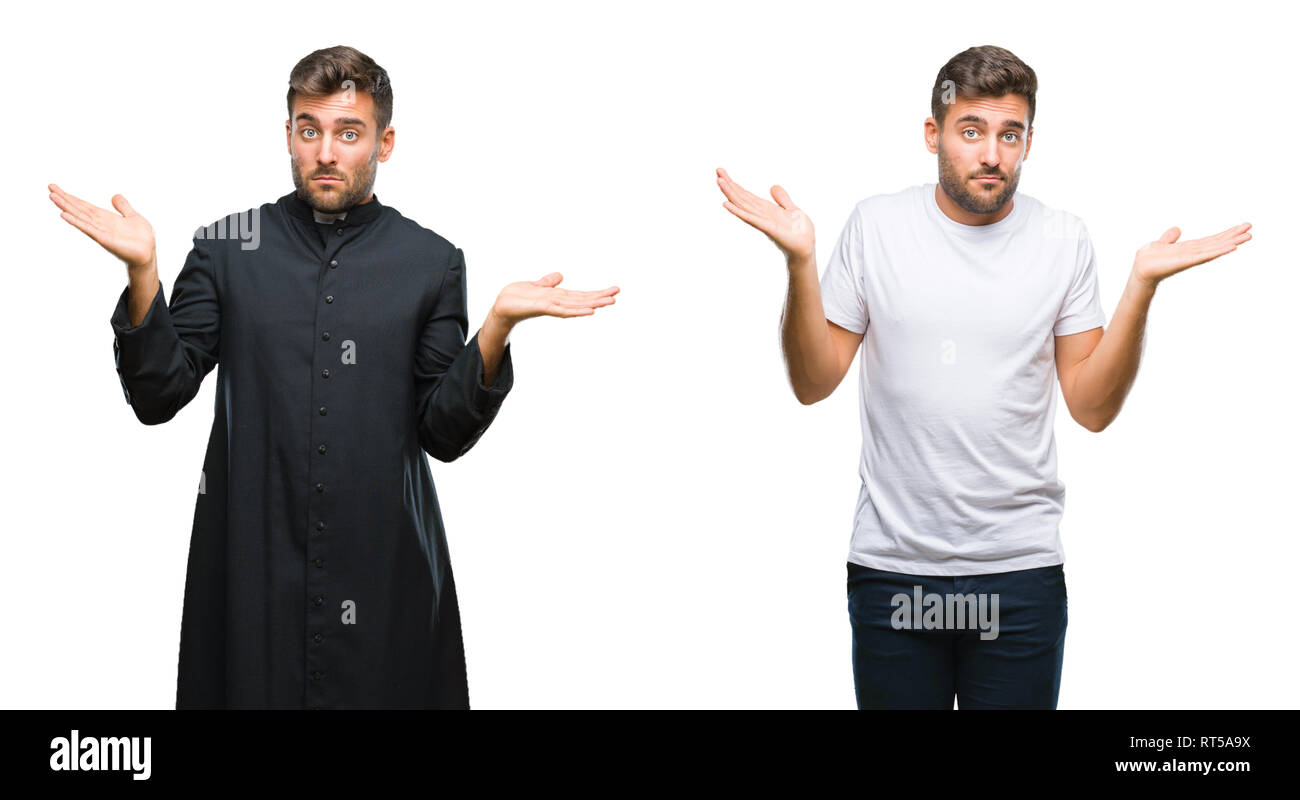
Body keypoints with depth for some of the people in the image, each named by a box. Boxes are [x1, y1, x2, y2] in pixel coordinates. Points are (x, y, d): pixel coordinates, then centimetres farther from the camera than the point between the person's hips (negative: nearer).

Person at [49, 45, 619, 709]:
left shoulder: (431, 262, 4)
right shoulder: (226, 249, 5)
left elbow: (444, 434, 1)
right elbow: (158, 398, 0)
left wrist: (497, 326, -13)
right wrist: (141, 271, -12)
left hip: (385, 565, 0)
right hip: (250, 562, 0)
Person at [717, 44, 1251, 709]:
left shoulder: (1063, 241, 1)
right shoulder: (876, 226, -1)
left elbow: (1092, 407, 0)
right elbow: (813, 383, -1)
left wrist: (1141, 285, -10)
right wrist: (800, 263, -13)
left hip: (1023, 567, 0)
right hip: (891, 563, 0)